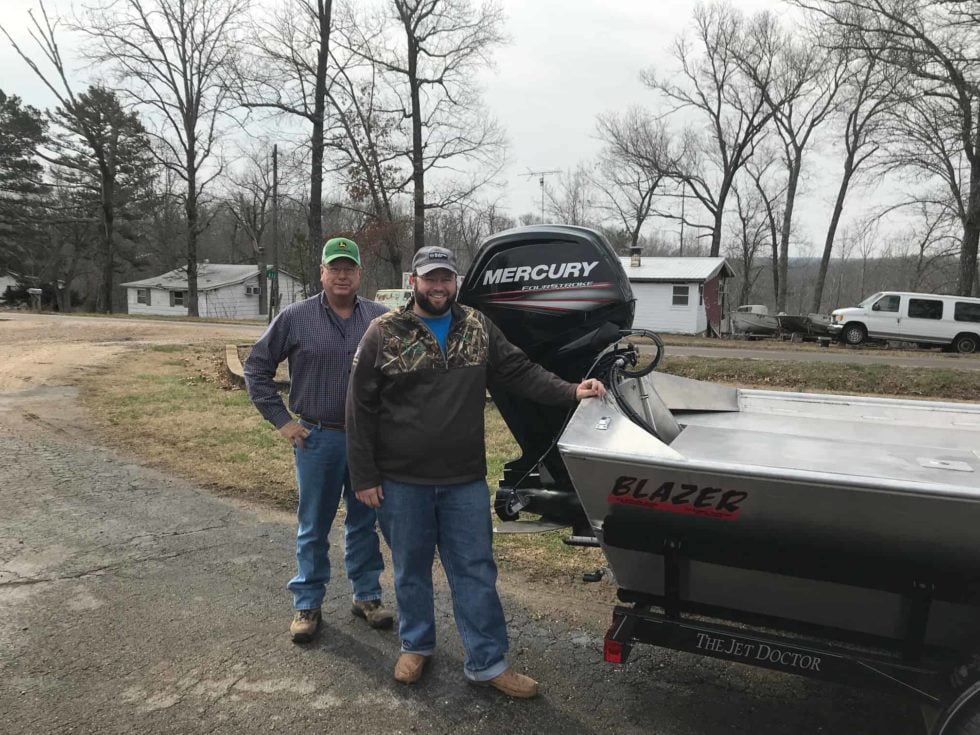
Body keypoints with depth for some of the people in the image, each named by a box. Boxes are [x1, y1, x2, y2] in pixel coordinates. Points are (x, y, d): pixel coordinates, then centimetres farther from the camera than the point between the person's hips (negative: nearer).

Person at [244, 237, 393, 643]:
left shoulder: (382, 318, 0)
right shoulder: (296, 317, -3)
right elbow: (256, 367, 3)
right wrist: (281, 420, -3)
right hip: (317, 439, -1)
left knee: (364, 522, 14)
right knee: (313, 527, 10)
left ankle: (367, 595, 30)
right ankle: (306, 605, 25)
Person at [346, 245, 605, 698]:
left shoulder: (478, 328, 3)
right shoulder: (384, 334, -5)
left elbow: (521, 371, 4)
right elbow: (360, 409, -4)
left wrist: (571, 392, -12)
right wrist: (364, 477, -7)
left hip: (465, 480, 2)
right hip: (401, 482, -1)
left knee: (475, 570, 9)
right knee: (410, 569, 15)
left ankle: (487, 663, 23)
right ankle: (416, 645, 38)